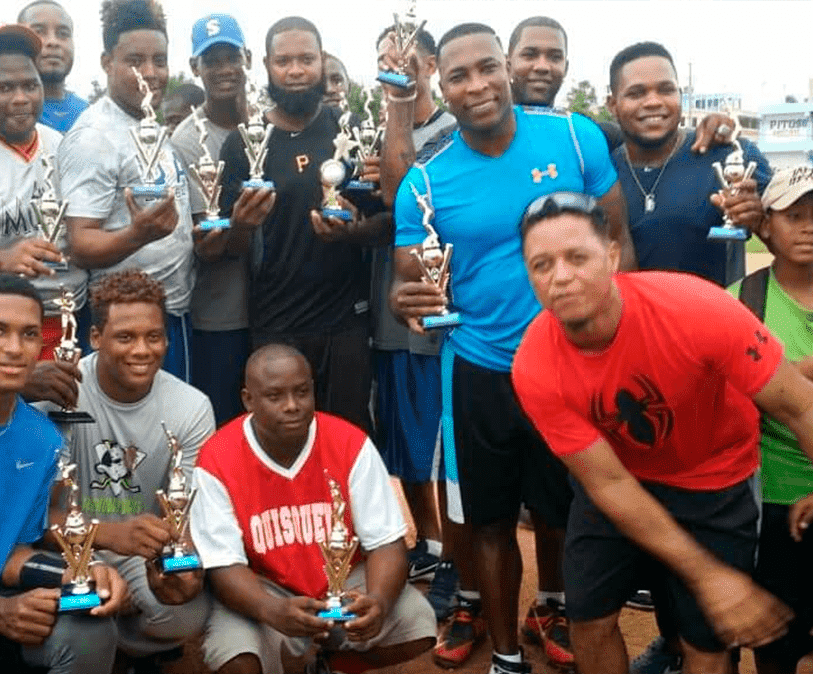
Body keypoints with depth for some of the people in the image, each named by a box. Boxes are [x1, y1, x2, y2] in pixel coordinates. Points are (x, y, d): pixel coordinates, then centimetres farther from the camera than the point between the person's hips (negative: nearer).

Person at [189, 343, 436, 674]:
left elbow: (386, 543, -14)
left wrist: (378, 600, -38)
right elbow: (224, 566, -19)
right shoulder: (217, 461, -19)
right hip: (264, 590, -2)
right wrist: (274, 611, -41)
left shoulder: (350, 444, -16)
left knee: (417, 625, -21)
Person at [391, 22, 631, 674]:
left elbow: (616, 239, -1)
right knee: (492, 522, 14)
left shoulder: (576, 137, -7)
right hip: (481, 373, 1)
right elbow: (408, 281, -3)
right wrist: (409, 299, -27)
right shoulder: (425, 182, -5)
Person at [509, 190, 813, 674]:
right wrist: (708, 575, -23)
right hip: (614, 478, 2)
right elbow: (608, 484, -20)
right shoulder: (535, 368, -26)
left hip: (713, 481, -1)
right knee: (589, 617, 6)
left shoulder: (697, 309, -34)